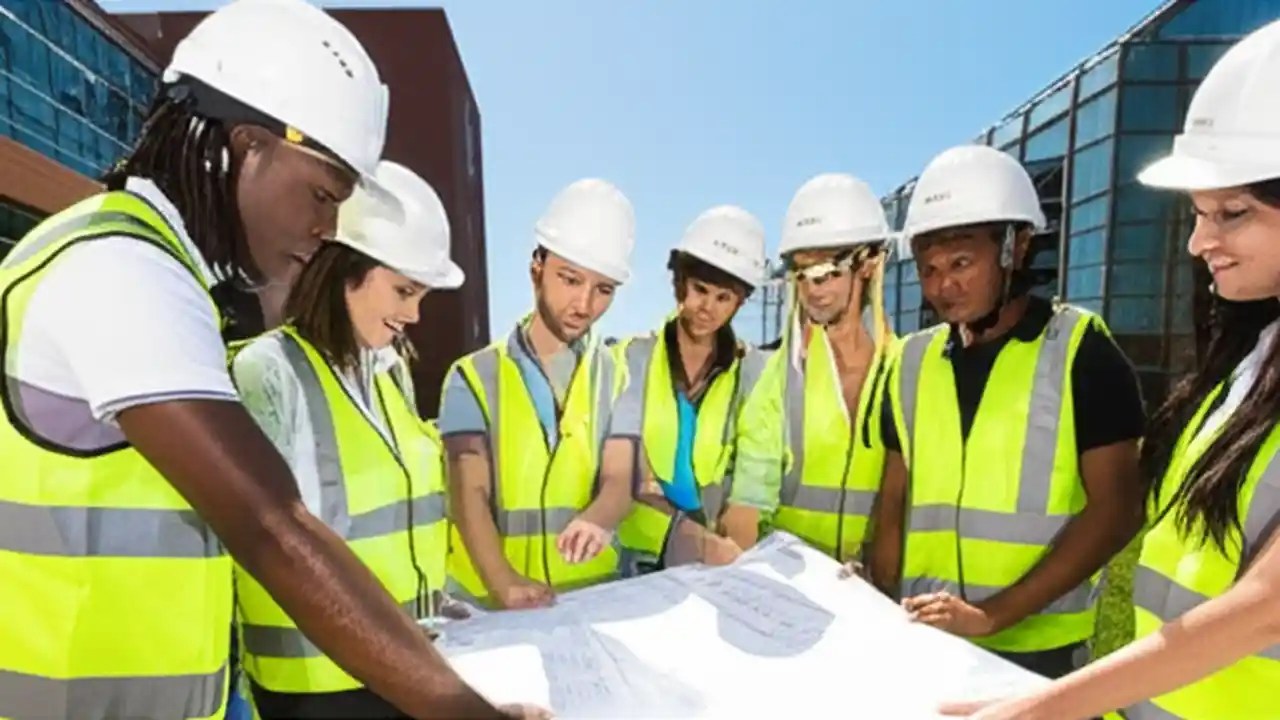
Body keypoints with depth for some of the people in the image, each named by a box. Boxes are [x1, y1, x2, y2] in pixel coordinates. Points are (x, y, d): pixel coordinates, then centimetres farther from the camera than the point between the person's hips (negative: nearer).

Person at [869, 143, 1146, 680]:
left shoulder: (1081, 350, -8)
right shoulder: (913, 360, 2)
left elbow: (1116, 509, -11)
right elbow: (895, 500, 7)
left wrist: (994, 613, -17)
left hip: (1034, 648, -4)